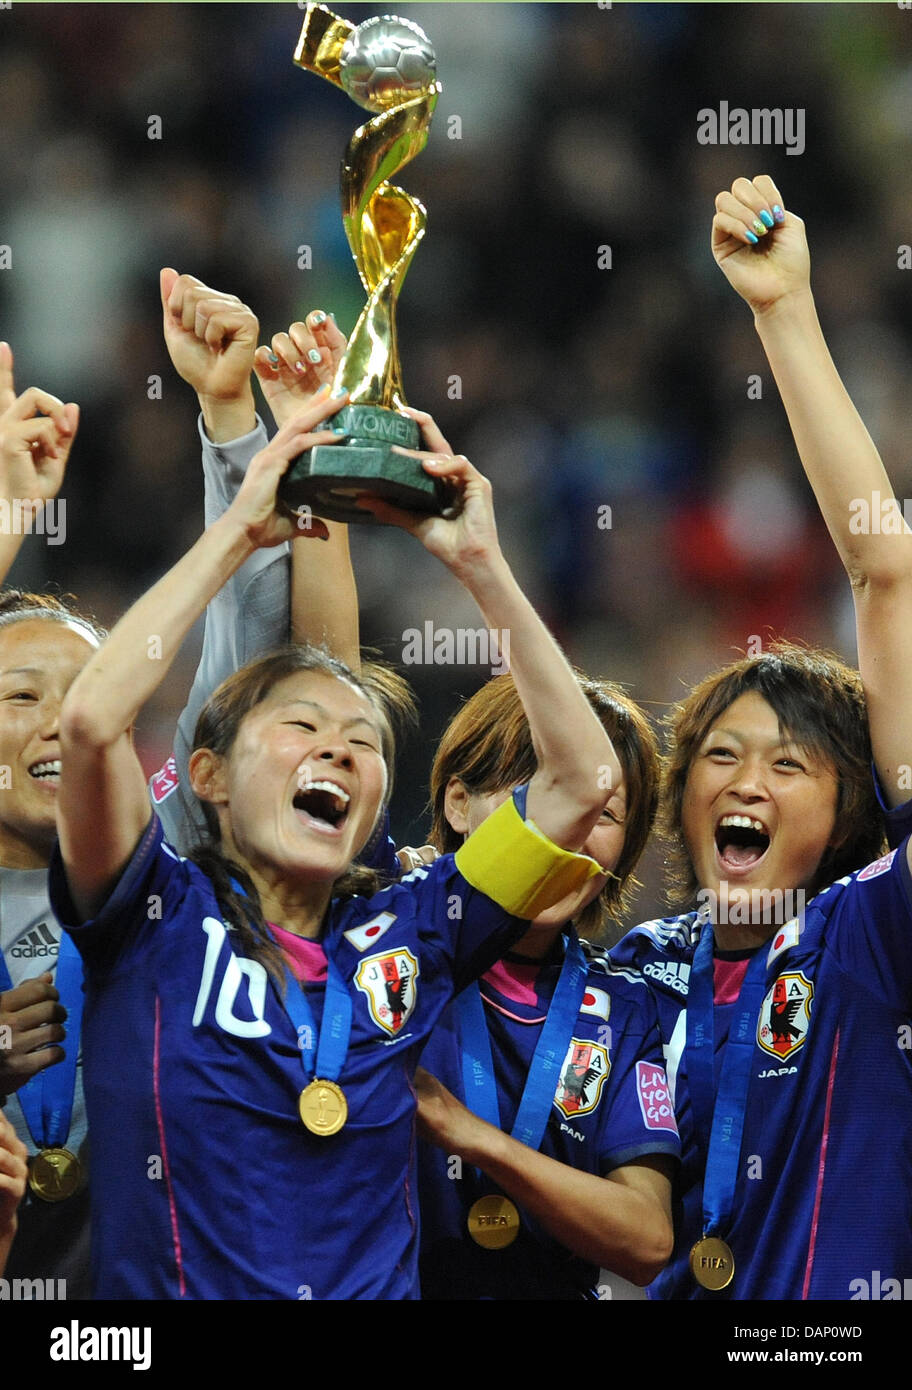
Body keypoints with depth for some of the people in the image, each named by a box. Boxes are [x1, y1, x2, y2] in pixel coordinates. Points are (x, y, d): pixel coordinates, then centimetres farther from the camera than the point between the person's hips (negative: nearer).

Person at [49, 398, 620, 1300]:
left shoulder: (404, 937, 11)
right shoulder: (160, 917, 3)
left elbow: (583, 775, 9)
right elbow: (91, 718, -12)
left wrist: (479, 564, 7)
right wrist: (239, 529, -3)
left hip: (381, 1290, 2)